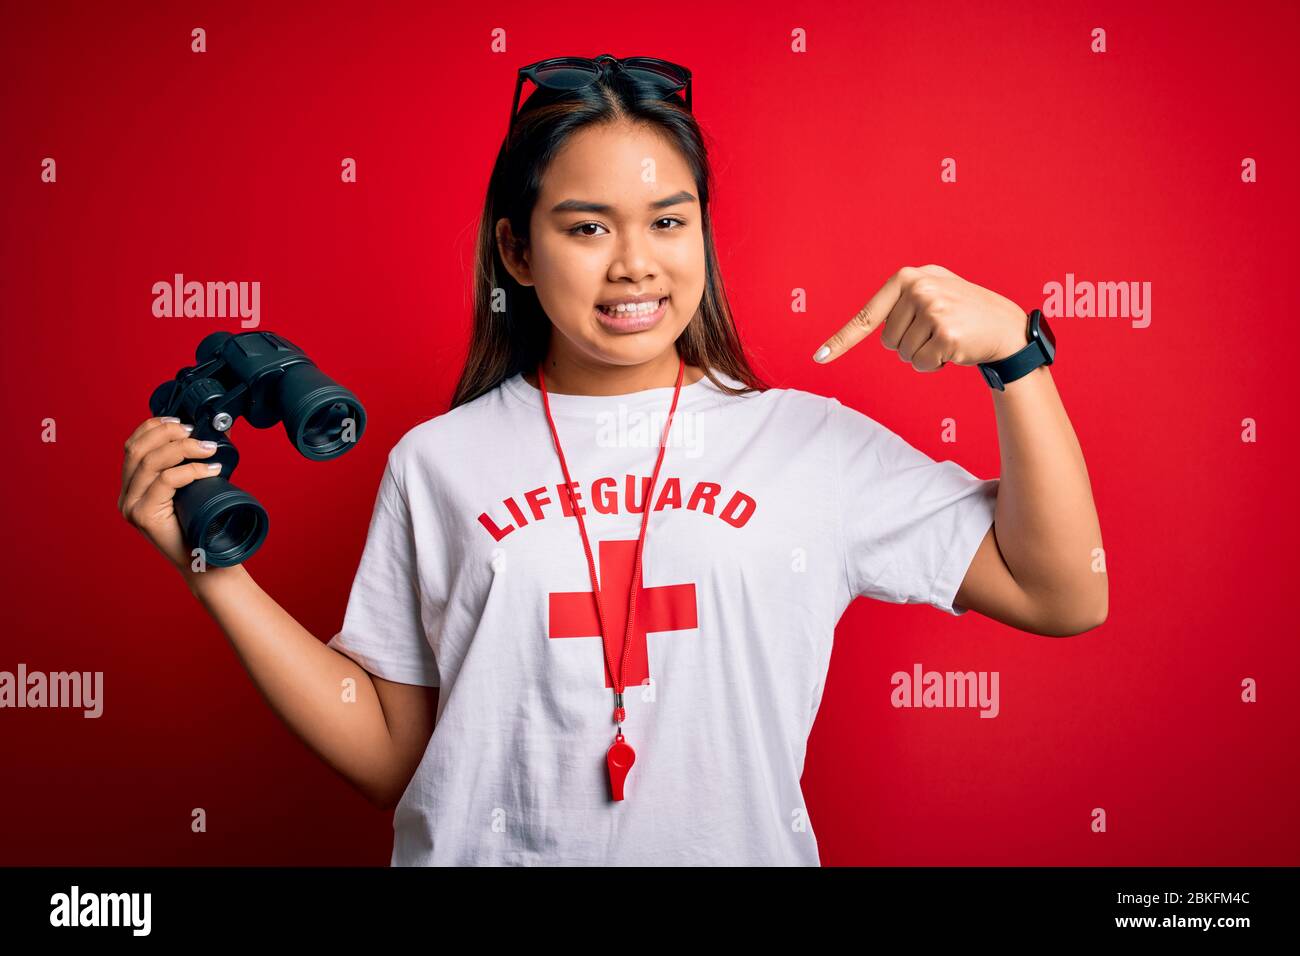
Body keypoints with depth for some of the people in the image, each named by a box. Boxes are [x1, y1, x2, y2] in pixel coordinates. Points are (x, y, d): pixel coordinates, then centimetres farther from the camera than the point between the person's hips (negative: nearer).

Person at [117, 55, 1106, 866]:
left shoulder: (814, 442, -4)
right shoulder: (437, 463, -2)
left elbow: (1061, 598, -6)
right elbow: (388, 752, 0)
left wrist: (1012, 354, -15)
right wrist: (215, 568, -7)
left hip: (742, 846, 1)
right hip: (488, 847, 0)